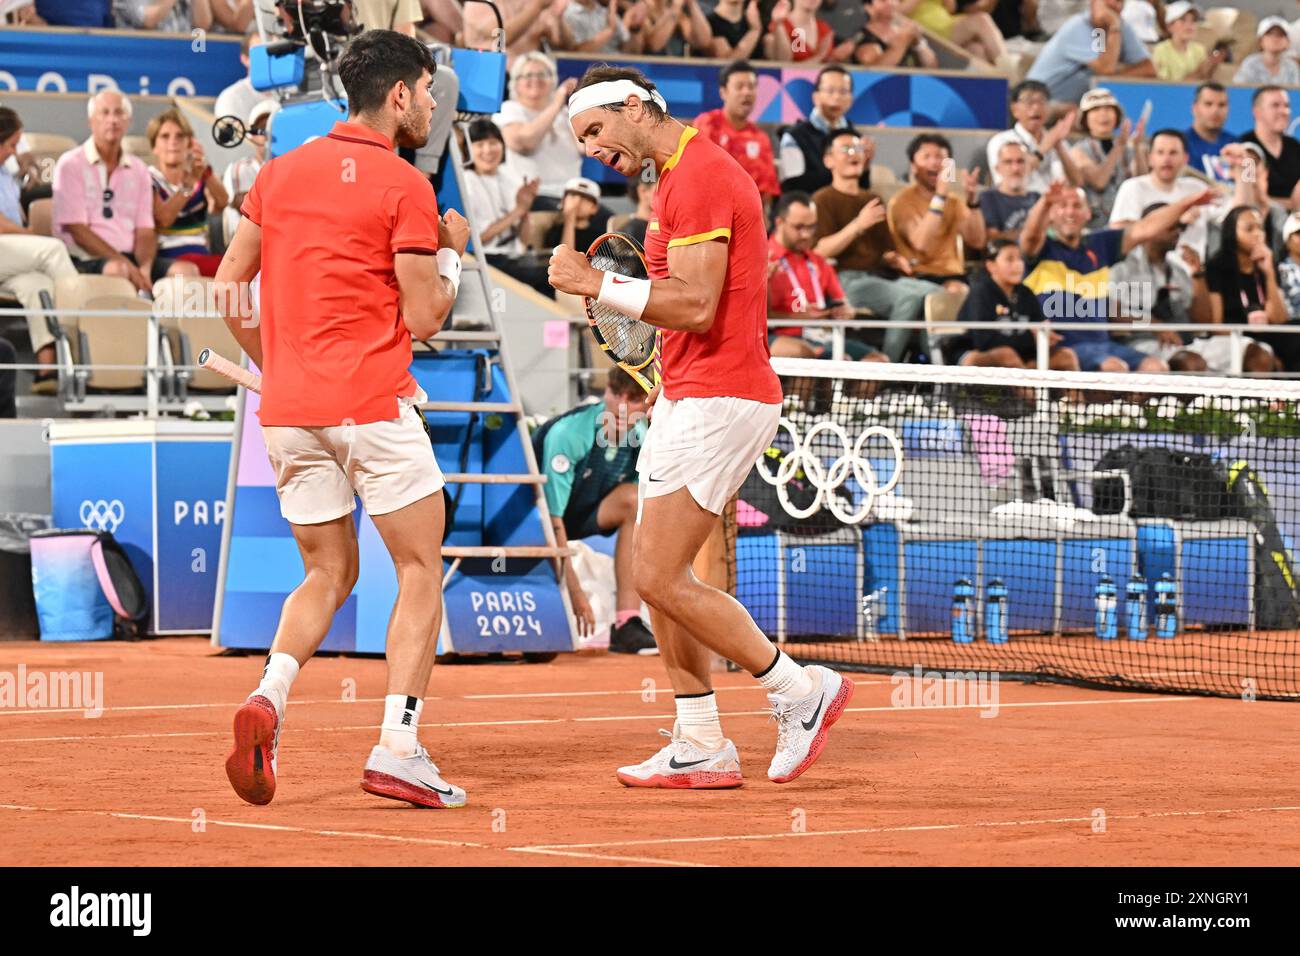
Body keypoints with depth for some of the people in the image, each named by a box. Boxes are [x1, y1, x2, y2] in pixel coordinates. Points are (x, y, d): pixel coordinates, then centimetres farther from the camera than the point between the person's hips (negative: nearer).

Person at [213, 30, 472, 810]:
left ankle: (270, 695, -11)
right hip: (373, 403, -6)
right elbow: (424, 320, -8)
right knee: (422, 570, 6)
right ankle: (399, 750, -5)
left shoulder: (281, 172, 11)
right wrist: (451, 254, 10)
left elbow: (229, 288, 13)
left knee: (329, 576, 16)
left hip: (289, 412, 6)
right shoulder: (404, 186, -7)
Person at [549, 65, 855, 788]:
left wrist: (598, 285, -18)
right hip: (687, 396, 11)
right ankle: (702, 749, 11)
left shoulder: (699, 178, -16)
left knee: (662, 578, -11)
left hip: (718, 398, -11)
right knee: (660, 575, 8)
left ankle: (803, 692, 0)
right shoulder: (686, 174, 18)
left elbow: (696, 305, -24)